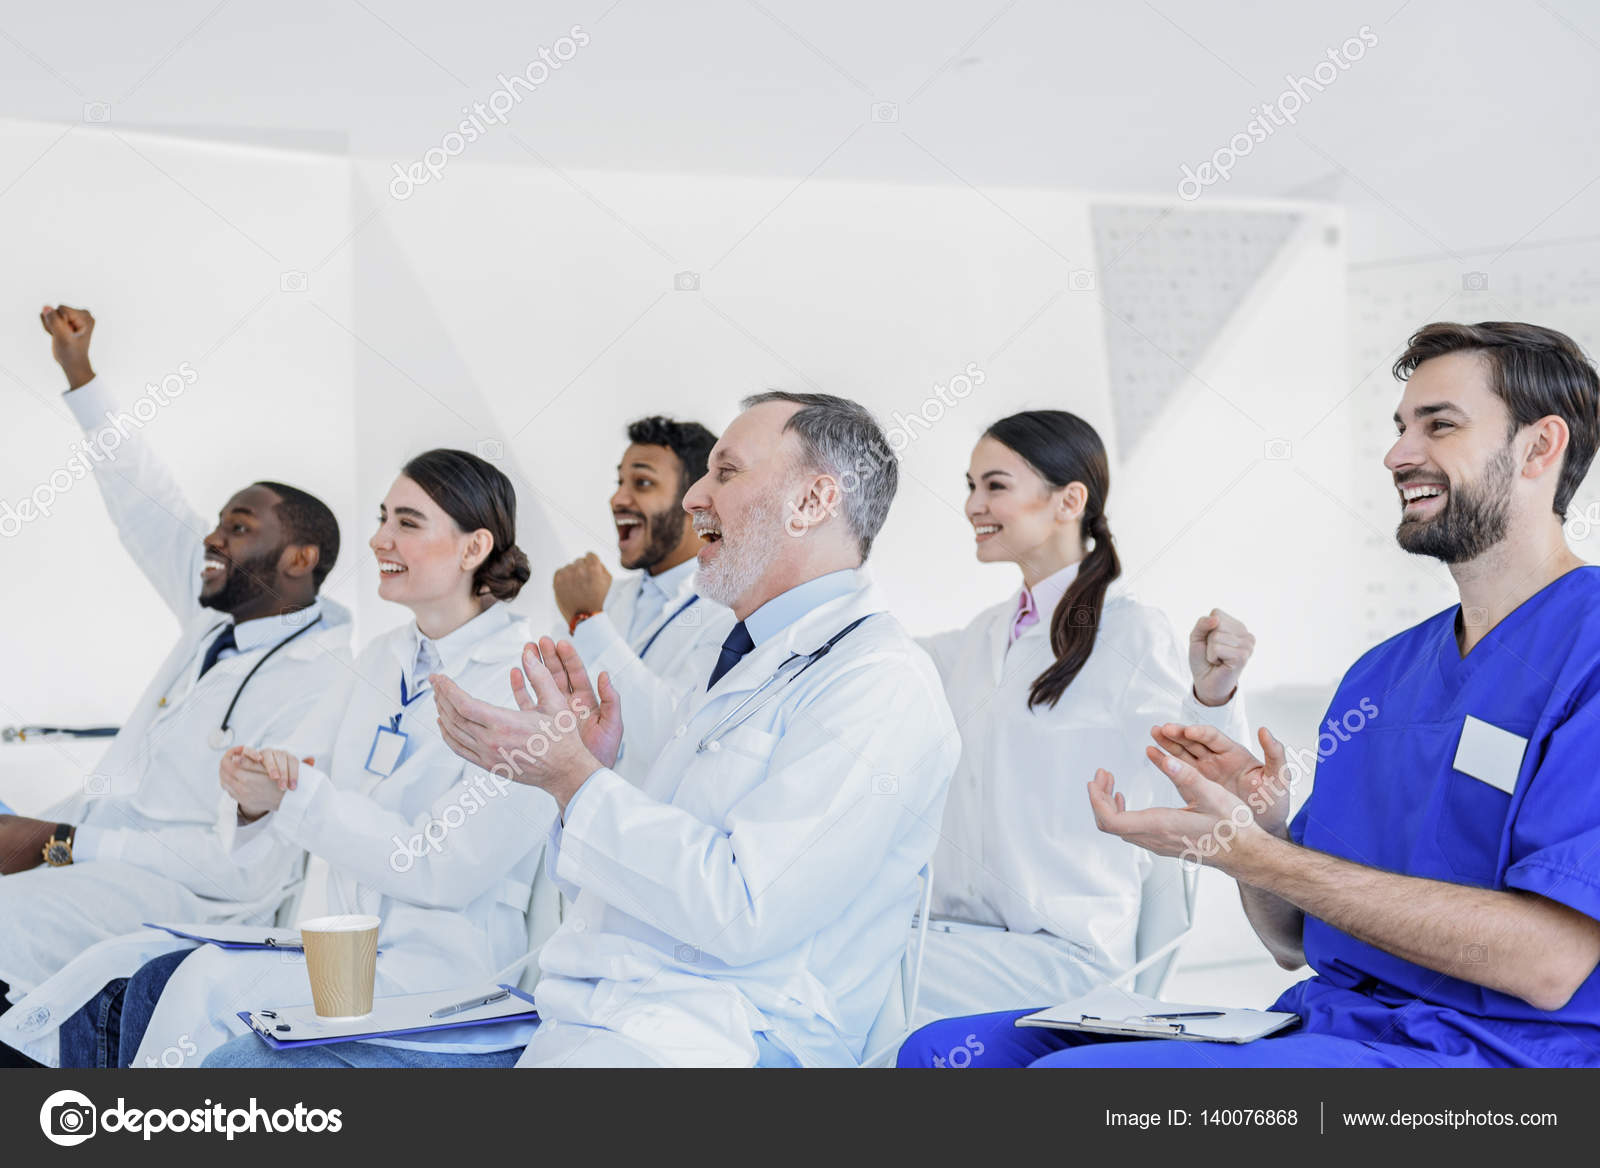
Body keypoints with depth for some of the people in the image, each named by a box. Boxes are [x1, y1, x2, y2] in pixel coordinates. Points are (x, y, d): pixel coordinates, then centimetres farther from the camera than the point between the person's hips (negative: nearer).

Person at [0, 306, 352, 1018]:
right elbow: (149, 507, 26)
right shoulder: (221, 621, 13)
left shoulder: (326, 690, -14)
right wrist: (79, 372, 28)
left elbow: (253, 868, -21)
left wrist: (60, 844, -19)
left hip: (177, 894, -9)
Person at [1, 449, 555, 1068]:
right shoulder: (380, 659, 15)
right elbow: (315, 827, 17)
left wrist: (296, 795, -18)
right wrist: (257, 801, -7)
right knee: (105, 984, -13)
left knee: (196, 987, -27)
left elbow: (444, 870, -16)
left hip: (436, 965, -7)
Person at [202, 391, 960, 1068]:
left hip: (699, 1045, -9)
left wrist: (572, 778, -11)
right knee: (244, 1059, -3)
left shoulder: (882, 684, -7)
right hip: (568, 1020, 9)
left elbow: (742, 910, -18)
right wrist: (591, 768, 11)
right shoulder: (746, 666, 24)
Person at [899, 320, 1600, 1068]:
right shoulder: (1381, 672, 19)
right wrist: (1259, 824, -5)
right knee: (941, 1048, -6)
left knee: (1072, 1075, -28)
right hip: (1325, 1019, 8)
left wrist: (1249, 852, -17)